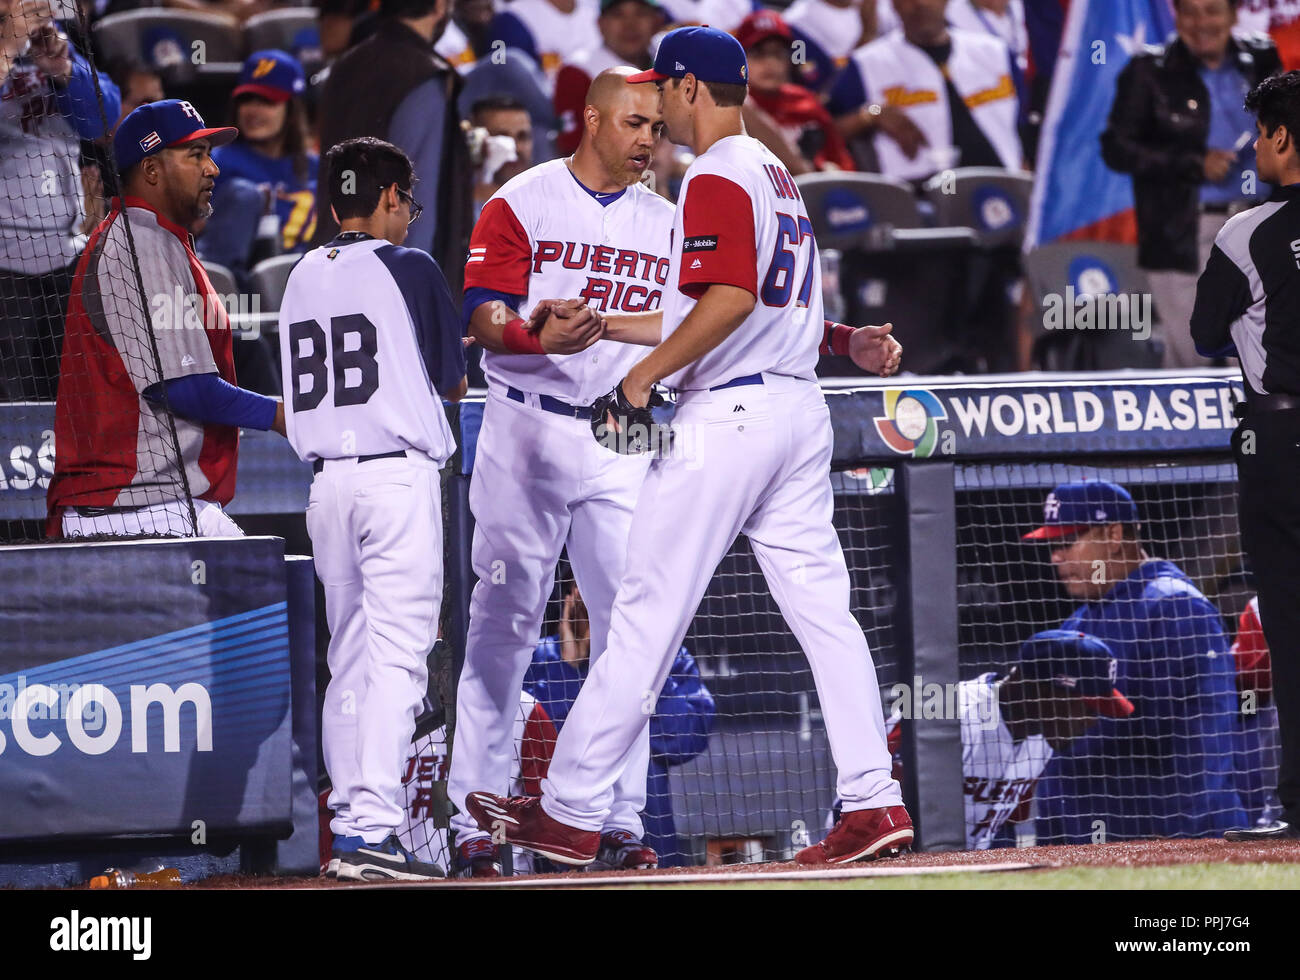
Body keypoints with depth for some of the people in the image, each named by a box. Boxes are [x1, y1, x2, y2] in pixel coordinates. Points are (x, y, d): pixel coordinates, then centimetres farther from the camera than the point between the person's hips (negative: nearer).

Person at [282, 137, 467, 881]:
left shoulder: (303, 279, 12)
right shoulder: (410, 269, -4)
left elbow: (299, 390, 15)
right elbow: (455, 381, 2)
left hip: (326, 478, 6)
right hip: (399, 476, -6)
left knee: (350, 652, 13)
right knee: (397, 650, -9)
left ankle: (349, 822, 13)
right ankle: (373, 830, -19)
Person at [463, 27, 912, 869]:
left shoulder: (717, 178, -10)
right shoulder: (775, 175, 20)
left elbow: (729, 300, -23)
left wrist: (645, 374, -15)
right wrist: (600, 325, 27)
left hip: (726, 415, -9)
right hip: (800, 408, 9)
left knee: (646, 618, -4)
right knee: (823, 607, 4)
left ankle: (571, 811, 0)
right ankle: (874, 802, -4)